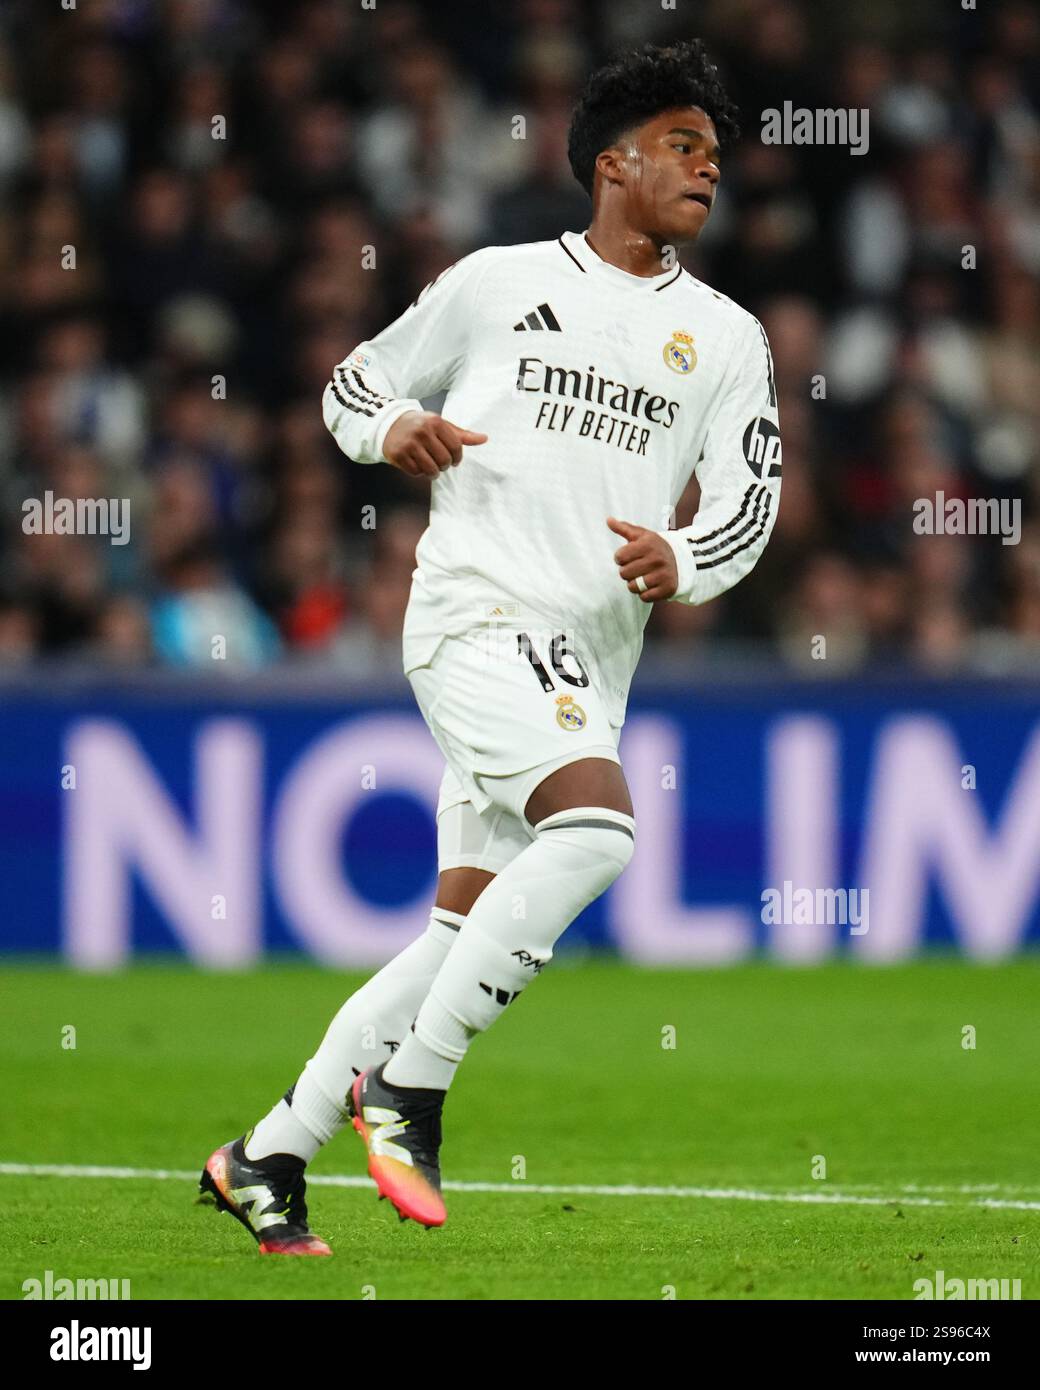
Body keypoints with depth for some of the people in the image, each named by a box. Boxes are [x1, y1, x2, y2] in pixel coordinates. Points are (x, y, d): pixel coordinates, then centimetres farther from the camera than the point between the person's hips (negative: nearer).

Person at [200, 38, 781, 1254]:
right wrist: (394, 431, -7)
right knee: (597, 827, -29)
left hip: (589, 665, 5)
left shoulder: (725, 338, 14)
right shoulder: (495, 283, 8)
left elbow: (748, 502, 10)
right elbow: (352, 384, 17)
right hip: (476, 609, -5)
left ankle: (267, 1158, 15)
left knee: (463, 938, 3)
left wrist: (682, 560, -12)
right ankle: (406, 1088, -20)